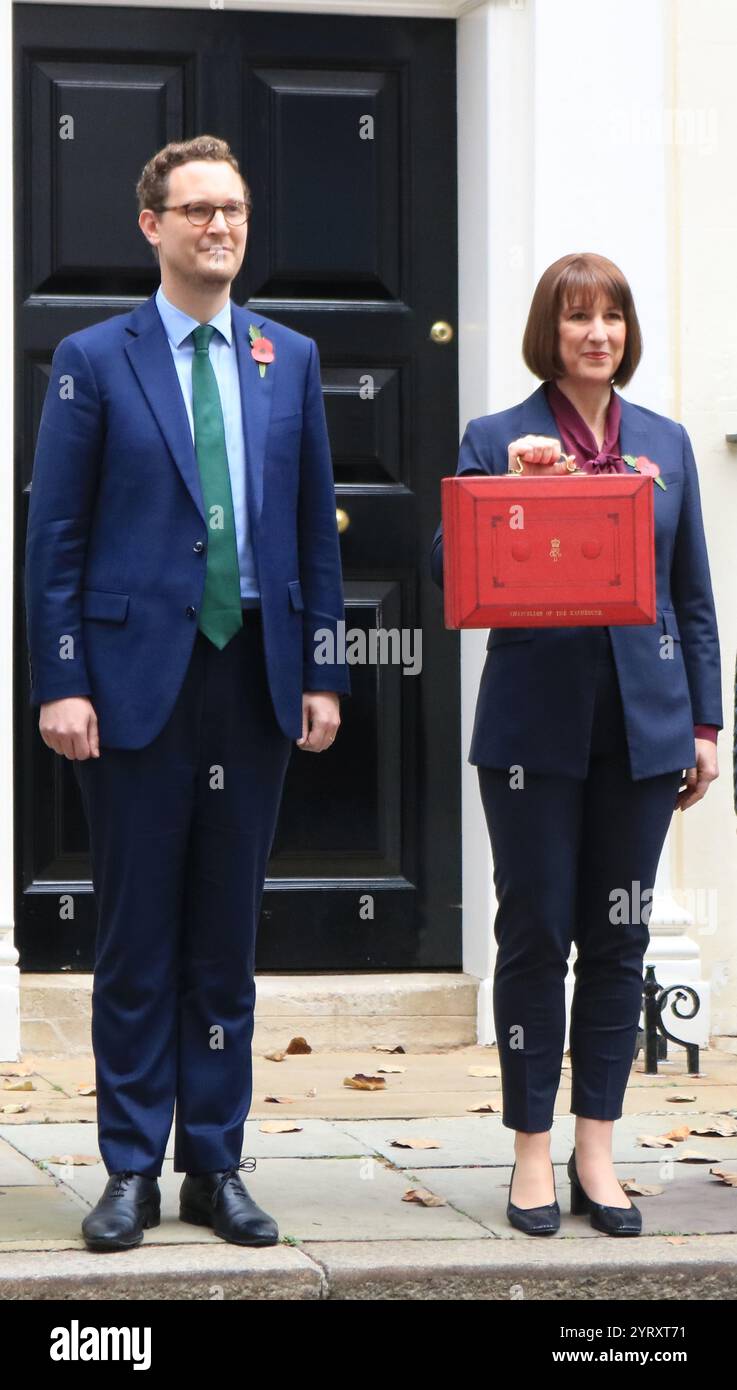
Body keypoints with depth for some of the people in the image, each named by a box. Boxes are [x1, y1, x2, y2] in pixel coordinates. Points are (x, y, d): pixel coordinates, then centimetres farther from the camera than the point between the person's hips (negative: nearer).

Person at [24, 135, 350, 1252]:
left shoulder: (290, 359, 10)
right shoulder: (94, 360, 1)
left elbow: (316, 527, 11)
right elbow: (54, 534, -1)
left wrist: (324, 675, 5)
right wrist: (60, 683, -8)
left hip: (257, 681, 3)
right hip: (138, 680, -3)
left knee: (227, 937, 8)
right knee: (137, 939, 2)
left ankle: (216, 1167, 15)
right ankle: (131, 1171, 10)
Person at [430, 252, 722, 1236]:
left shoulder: (665, 443, 11)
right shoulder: (496, 441, 2)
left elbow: (694, 595, 13)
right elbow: (450, 574, -5)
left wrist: (705, 723, 9)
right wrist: (511, 488, -18)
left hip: (642, 718, 3)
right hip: (534, 720, -3)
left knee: (618, 938, 6)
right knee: (535, 934, 1)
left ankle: (597, 1154, 13)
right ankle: (533, 1154, 11)